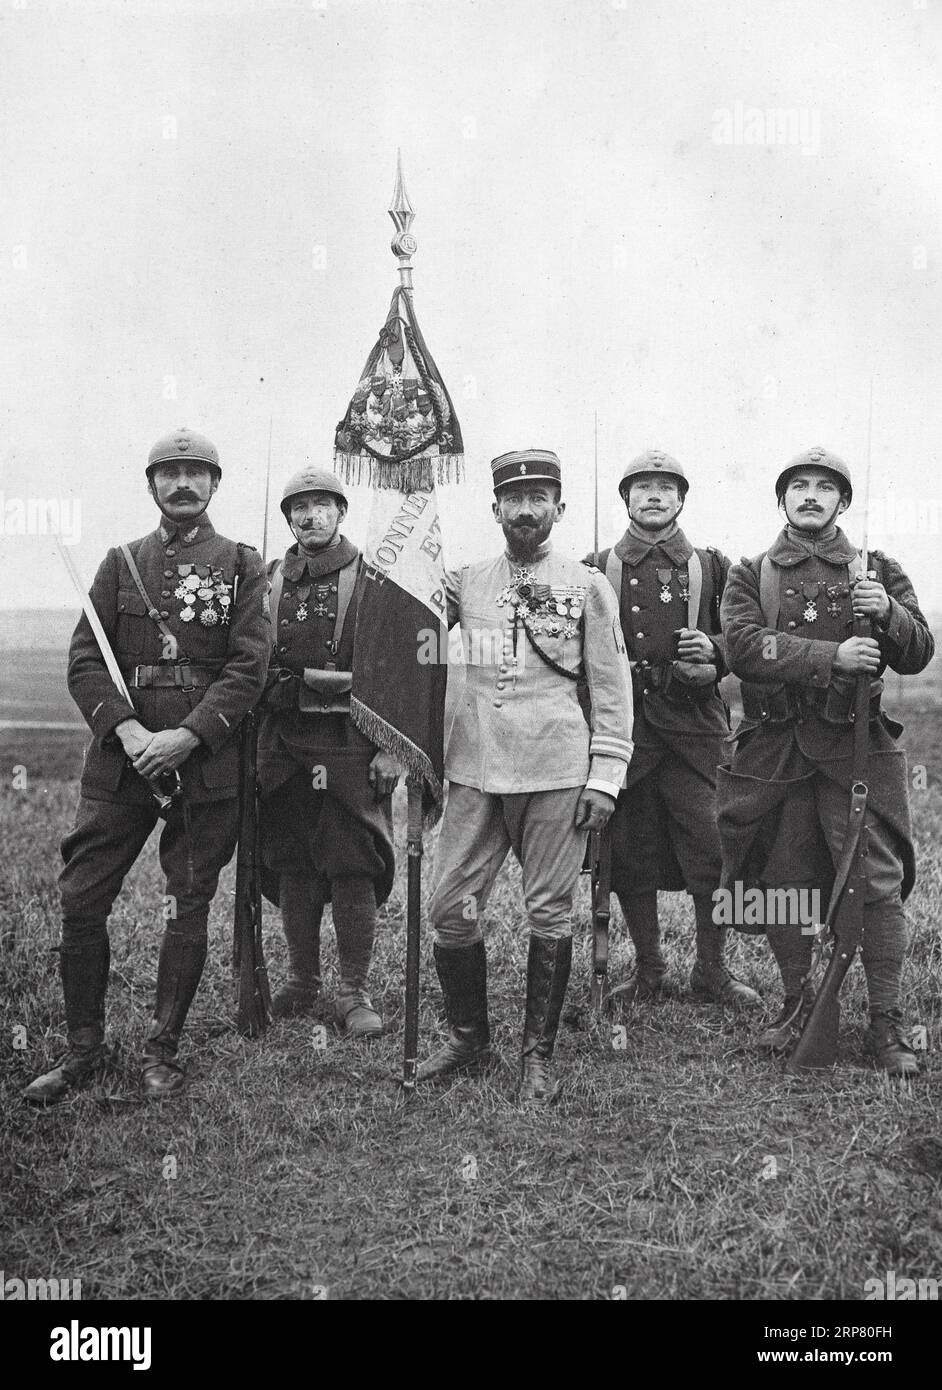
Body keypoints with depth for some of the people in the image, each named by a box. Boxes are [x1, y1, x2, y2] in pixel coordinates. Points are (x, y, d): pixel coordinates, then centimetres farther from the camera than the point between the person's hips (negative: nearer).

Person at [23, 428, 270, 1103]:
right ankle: (84, 1047, 17)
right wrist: (126, 729, -14)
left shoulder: (242, 565, 5)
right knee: (81, 900, 1)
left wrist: (186, 737, -17)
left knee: (188, 911, 5)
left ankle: (163, 1051, 20)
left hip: (206, 766, -2)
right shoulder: (122, 563, 11)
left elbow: (249, 667, -5)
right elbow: (85, 660, 3)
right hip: (120, 761, 2)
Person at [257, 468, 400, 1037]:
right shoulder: (269, 580, 13)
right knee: (292, 866, 9)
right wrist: (251, 742, 10)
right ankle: (302, 980, 22)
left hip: (350, 742, -4)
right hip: (284, 742, 4)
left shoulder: (372, 579, 1)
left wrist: (391, 746, -9)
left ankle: (355, 992, 7)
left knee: (353, 867, -3)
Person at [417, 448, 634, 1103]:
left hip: (558, 771, -2)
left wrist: (606, 775, -3)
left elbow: (612, 686, 3)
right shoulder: (465, 582, 10)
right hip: (476, 767, 3)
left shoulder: (587, 585, 4)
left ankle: (540, 1053, 18)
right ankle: (468, 1037, 22)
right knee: (451, 910, 2)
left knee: (550, 914, 4)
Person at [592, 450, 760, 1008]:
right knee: (631, 855, 5)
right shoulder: (597, 569, 10)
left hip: (695, 726, 0)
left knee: (715, 852, -2)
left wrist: (714, 648, -7)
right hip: (623, 725, 0)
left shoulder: (712, 567, 11)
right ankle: (649, 970, 19)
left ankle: (712, 968, 15)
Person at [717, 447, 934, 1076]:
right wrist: (832, 656, -18)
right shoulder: (750, 575, 10)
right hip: (775, 750, 1)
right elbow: (743, 646, -8)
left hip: (857, 745, 0)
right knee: (783, 884, 7)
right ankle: (798, 1005, 24)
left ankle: (888, 1023, 7)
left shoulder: (878, 571, 13)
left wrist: (887, 613, -15)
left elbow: (918, 653, 6)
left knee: (878, 884, -4)